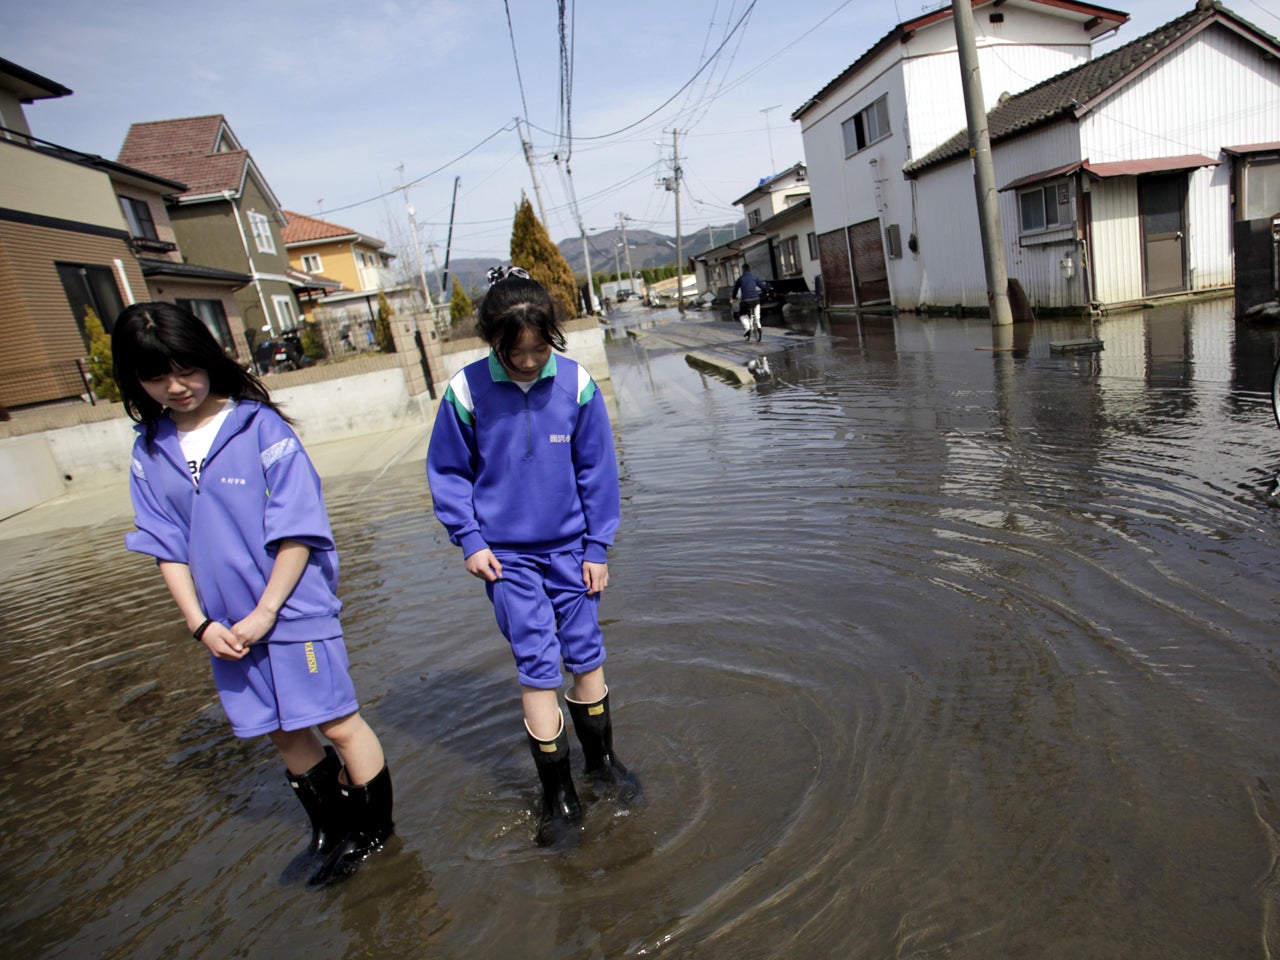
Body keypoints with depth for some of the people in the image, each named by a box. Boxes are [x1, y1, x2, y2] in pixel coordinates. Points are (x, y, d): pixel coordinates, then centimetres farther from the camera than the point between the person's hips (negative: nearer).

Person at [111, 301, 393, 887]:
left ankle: (375, 827, 26)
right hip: (226, 626, 5)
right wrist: (200, 624, -2)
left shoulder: (260, 427, -12)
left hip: (293, 610, -5)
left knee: (337, 724, 4)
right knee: (282, 733, 17)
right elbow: (165, 546, 5)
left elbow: (298, 531, -13)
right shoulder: (150, 450, 4)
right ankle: (331, 829, 38)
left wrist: (264, 613, -12)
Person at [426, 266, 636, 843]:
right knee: (537, 667, 1)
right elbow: (448, 472, 1)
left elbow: (597, 471, -1)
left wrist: (597, 547, 0)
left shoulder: (576, 384, -9)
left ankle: (601, 760, 35)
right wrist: (470, 540, -6)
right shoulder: (467, 390, -12)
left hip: (571, 547, 2)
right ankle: (557, 796, 17)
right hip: (507, 555, -1)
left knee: (586, 654, 11)